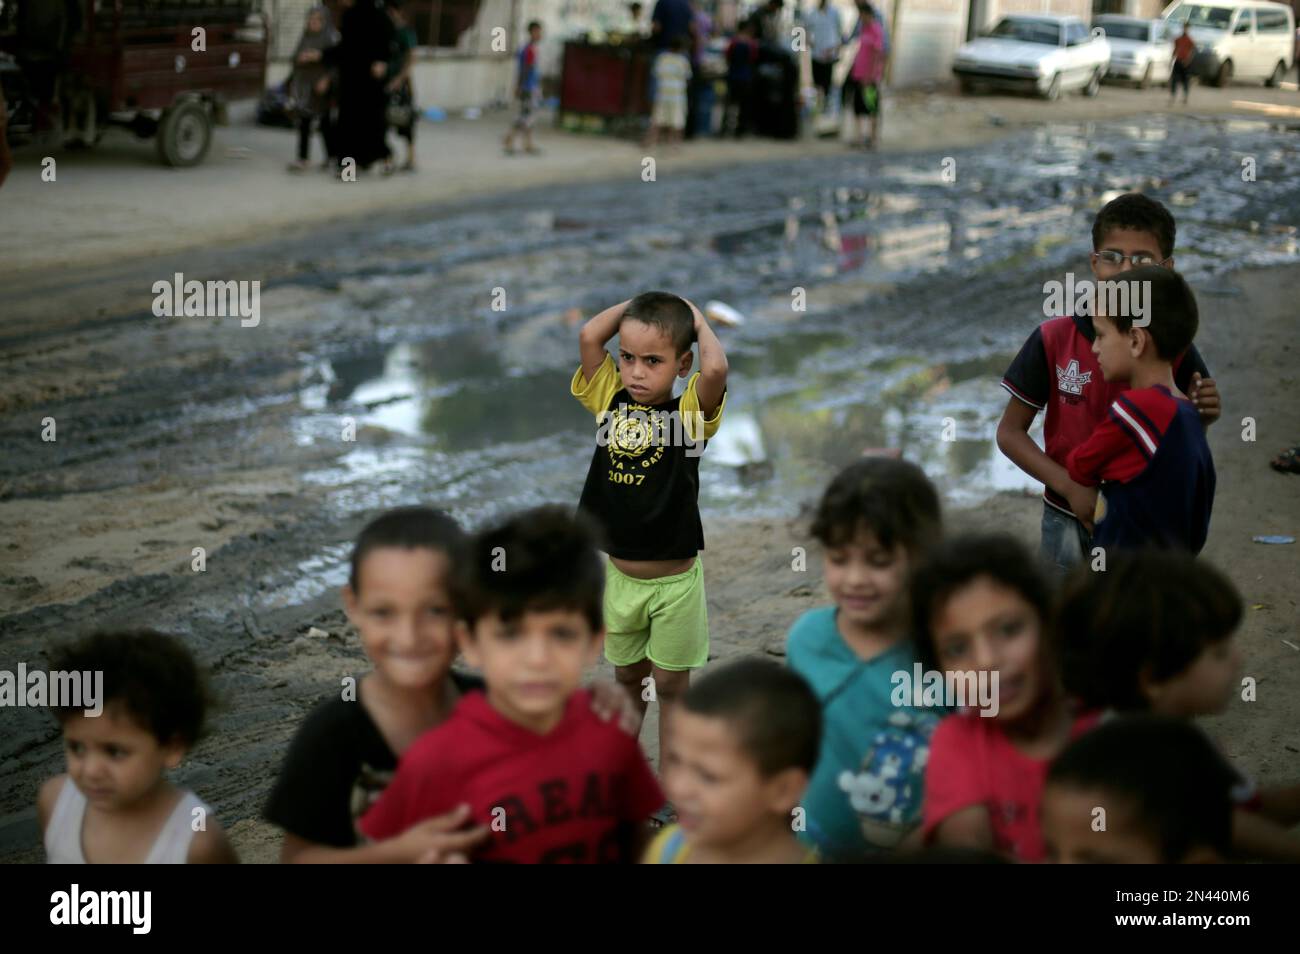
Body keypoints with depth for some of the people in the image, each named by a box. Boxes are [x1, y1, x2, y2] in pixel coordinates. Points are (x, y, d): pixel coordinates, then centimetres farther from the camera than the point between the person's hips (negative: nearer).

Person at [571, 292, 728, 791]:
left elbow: (716, 367, -34)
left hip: (675, 580, -3)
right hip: (618, 574, 3)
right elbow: (589, 336, -15)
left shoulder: (690, 412, -13)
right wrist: (638, 303, -6)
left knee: (670, 686, 10)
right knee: (627, 677, 21)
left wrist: (697, 319, -17)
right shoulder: (611, 400, -3)